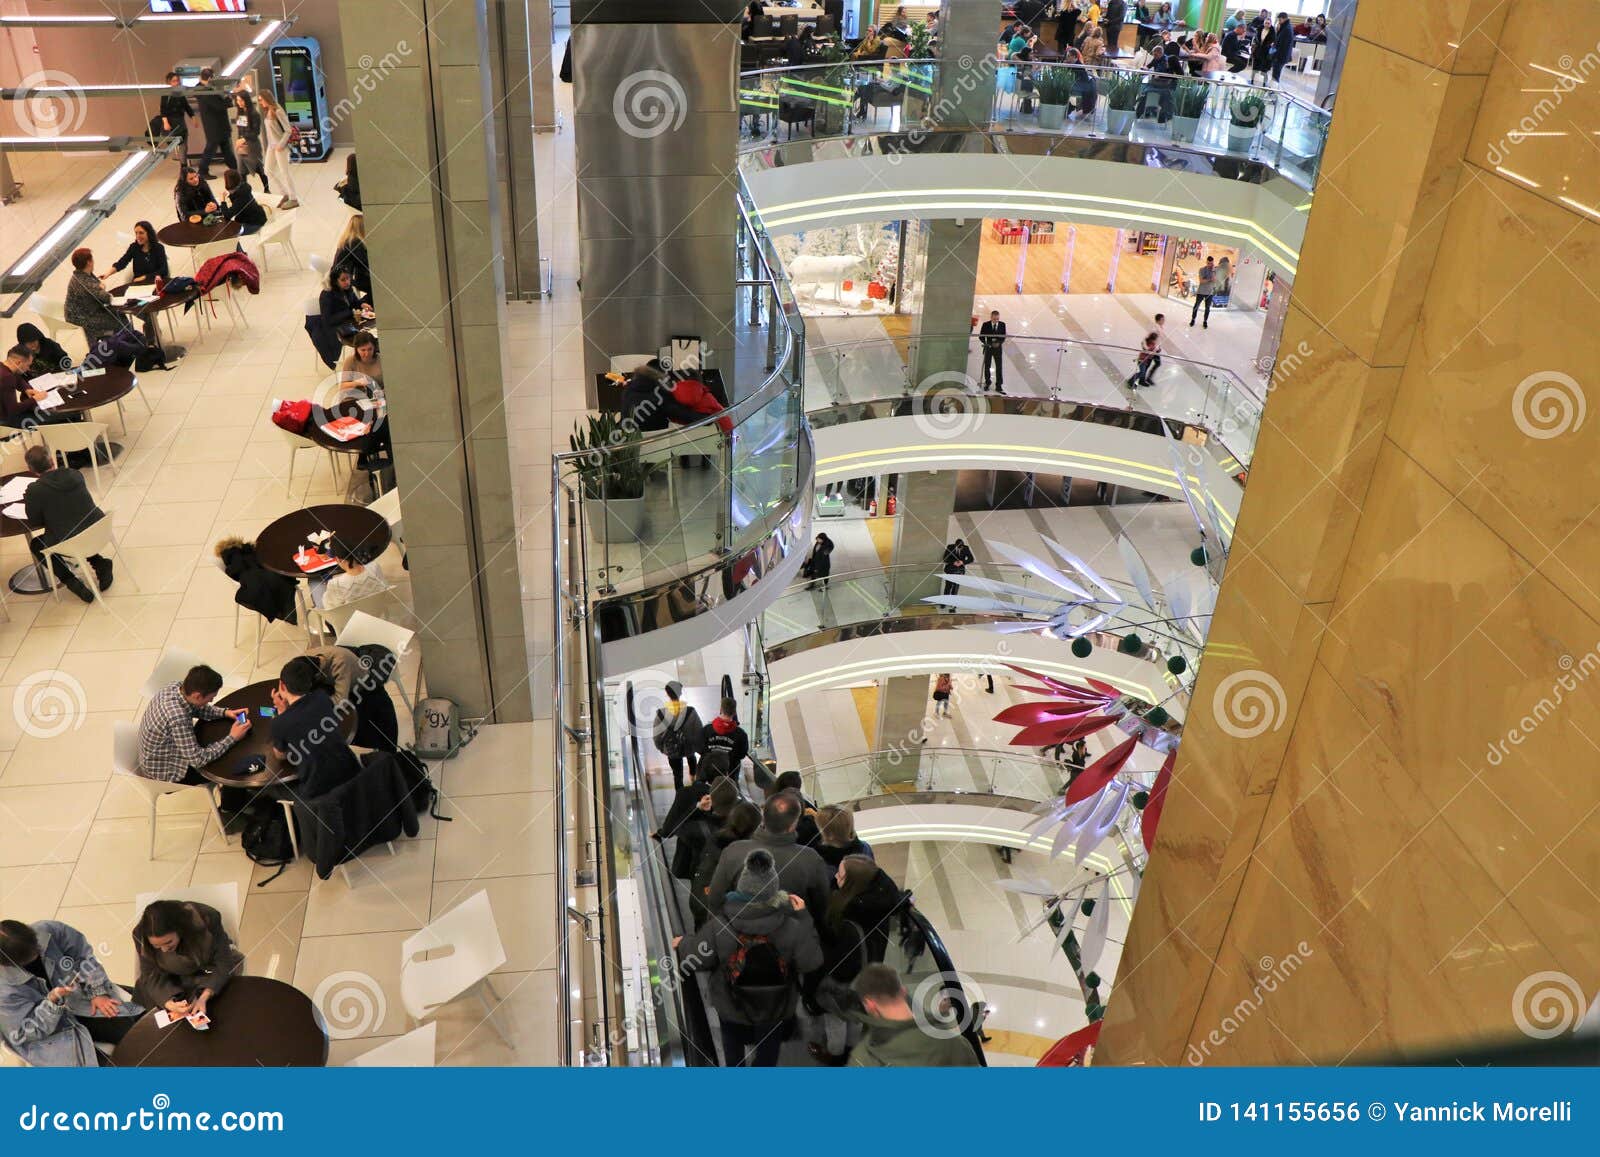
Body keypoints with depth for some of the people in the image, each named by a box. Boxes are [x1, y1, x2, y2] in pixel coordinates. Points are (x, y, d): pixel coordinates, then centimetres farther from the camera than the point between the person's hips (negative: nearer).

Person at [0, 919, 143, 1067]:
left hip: (77, 1001, 5)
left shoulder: (47, 931, -21)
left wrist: (98, 991, -11)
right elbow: (27, 1032, -21)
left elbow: (82, 955, -5)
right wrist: (52, 1001, -36)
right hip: (49, 1034, -5)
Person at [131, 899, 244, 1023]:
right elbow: (152, 976, -19)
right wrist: (170, 1003, -37)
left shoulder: (207, 920, -35)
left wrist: (204, 998, -39)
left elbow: (222, 964, -24)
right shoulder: (140, 935, -29)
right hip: (174, 977, 2)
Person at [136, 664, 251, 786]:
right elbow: (199, 760, -33)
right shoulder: (178, 719, -40)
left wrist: (224, 713, -7)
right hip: (163, 771, -8)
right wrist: (232, 738, -27)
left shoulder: (177, 686, -16)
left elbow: (197, 708, 7)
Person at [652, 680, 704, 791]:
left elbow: (656, 734, -11)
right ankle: (693, 775, 58)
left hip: (671, 749, -1)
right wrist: (700, 747, 1)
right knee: (691, 756, 38)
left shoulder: (661, 712, -23)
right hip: (689, 747, 1)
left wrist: (660, 747, 8)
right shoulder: (690, 711, -25)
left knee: (677, 774, 16)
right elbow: (699, 731, -16)